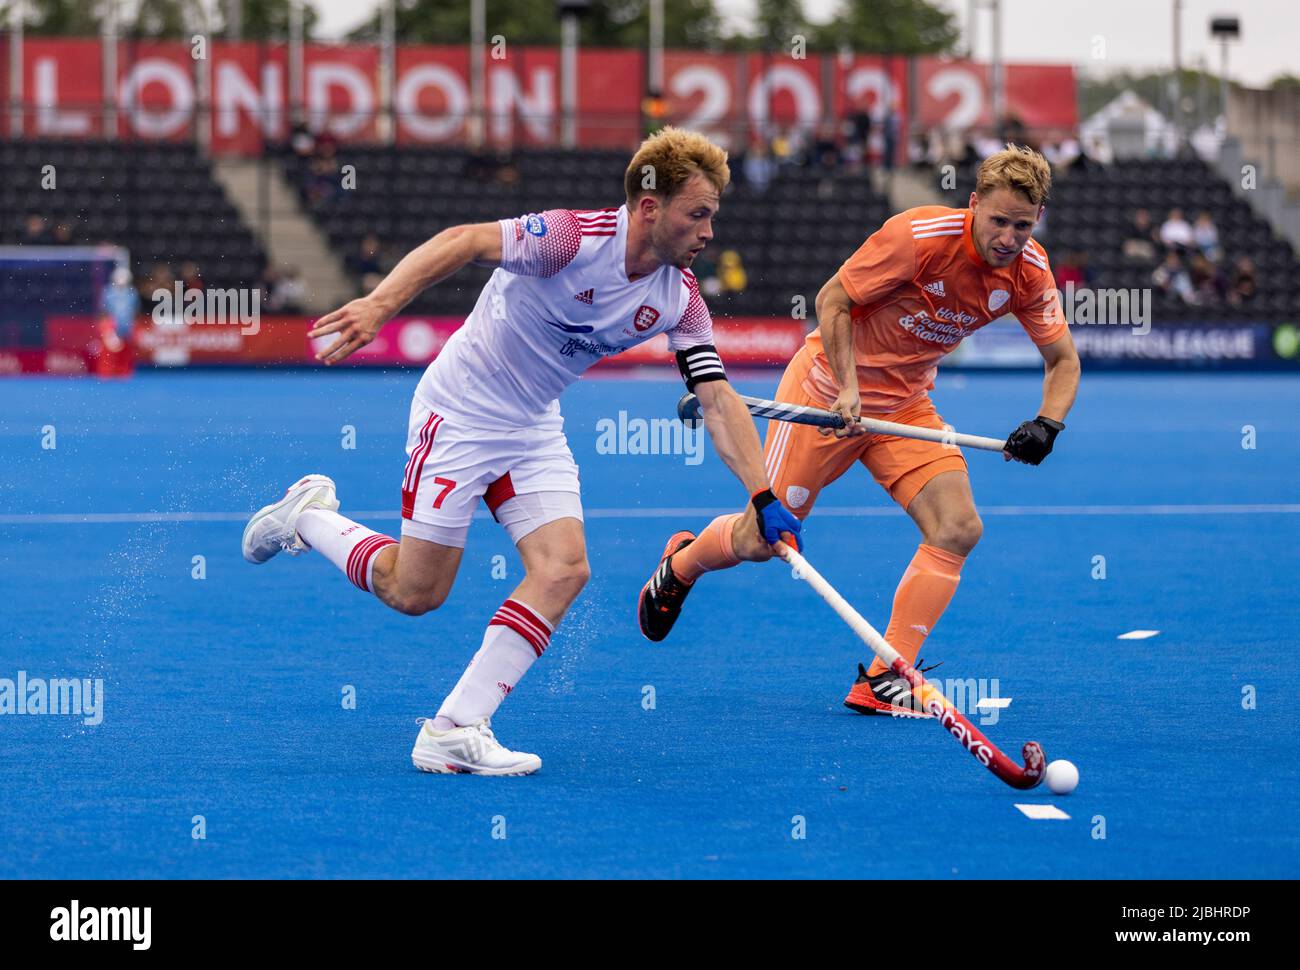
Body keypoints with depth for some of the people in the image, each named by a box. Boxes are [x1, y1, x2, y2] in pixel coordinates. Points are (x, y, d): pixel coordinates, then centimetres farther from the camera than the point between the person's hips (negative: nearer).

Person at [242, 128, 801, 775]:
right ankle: (307, 515, 25)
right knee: (415, 593, -2)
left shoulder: (680, 298, -6)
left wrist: (762, 497, -15)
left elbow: (718, 400, -6)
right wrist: (380, 303, -41)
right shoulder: (574, 238, -26)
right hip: (459, 411, -7)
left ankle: (453, 732, -9)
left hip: (534, 430, 7)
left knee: (564, 572, -12)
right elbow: (461, 242, -29)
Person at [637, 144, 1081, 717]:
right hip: (827, 388, -5)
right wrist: (847, 386, -26)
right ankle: (681, 563, 37)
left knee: (958, 529, -15)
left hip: (904, 405, 5)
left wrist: (1047, 424, -17)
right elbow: (831, 301, -18)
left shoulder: (1029, 273, -10)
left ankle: (883, 680, -8)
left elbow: (1062, 359, 1)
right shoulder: (917, 236, -26)